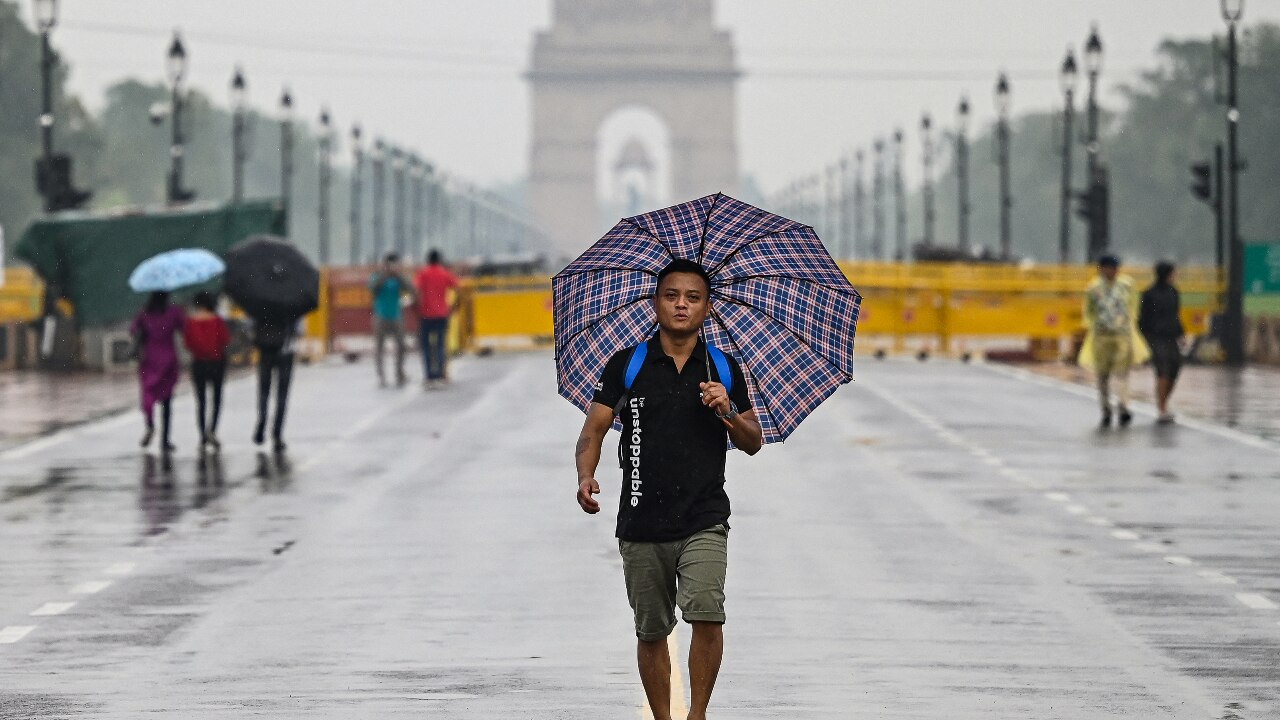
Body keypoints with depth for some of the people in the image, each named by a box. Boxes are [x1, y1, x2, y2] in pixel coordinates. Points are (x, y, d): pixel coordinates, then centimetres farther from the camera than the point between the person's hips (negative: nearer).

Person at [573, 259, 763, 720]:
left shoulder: (724, 370, 8)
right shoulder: (626, 366, 4)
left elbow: (753, 443, 12)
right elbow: (594, 429, 3)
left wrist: (728, 411, -8)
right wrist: (585, 477, -16)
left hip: (704, 521, -1)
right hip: (641, 525, 1)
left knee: (707, 612, -21)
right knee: (651, 631, 8)